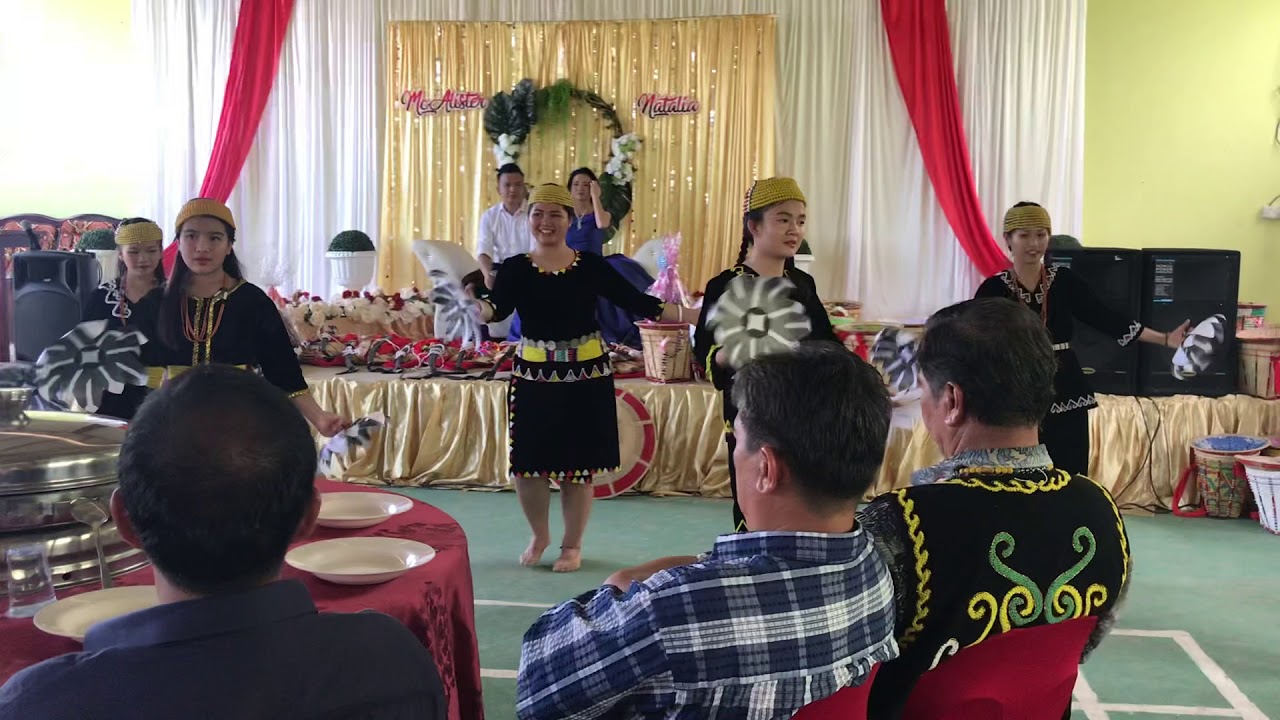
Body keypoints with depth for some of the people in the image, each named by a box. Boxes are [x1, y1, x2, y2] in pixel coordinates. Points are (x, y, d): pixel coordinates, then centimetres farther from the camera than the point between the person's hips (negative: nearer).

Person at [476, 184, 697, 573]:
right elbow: (497, 308, -18)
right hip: (533, 377, 1)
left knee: (578, 465, 5)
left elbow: (637, 302, -6)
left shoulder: (591, 266, -3)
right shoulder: (515, 269, -3)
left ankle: (572, 545, 26)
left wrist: (694, 315, -14)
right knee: (528, 462, 2)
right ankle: (539, 535, 31)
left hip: (587, 377, 0)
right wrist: (475, 307, -42)